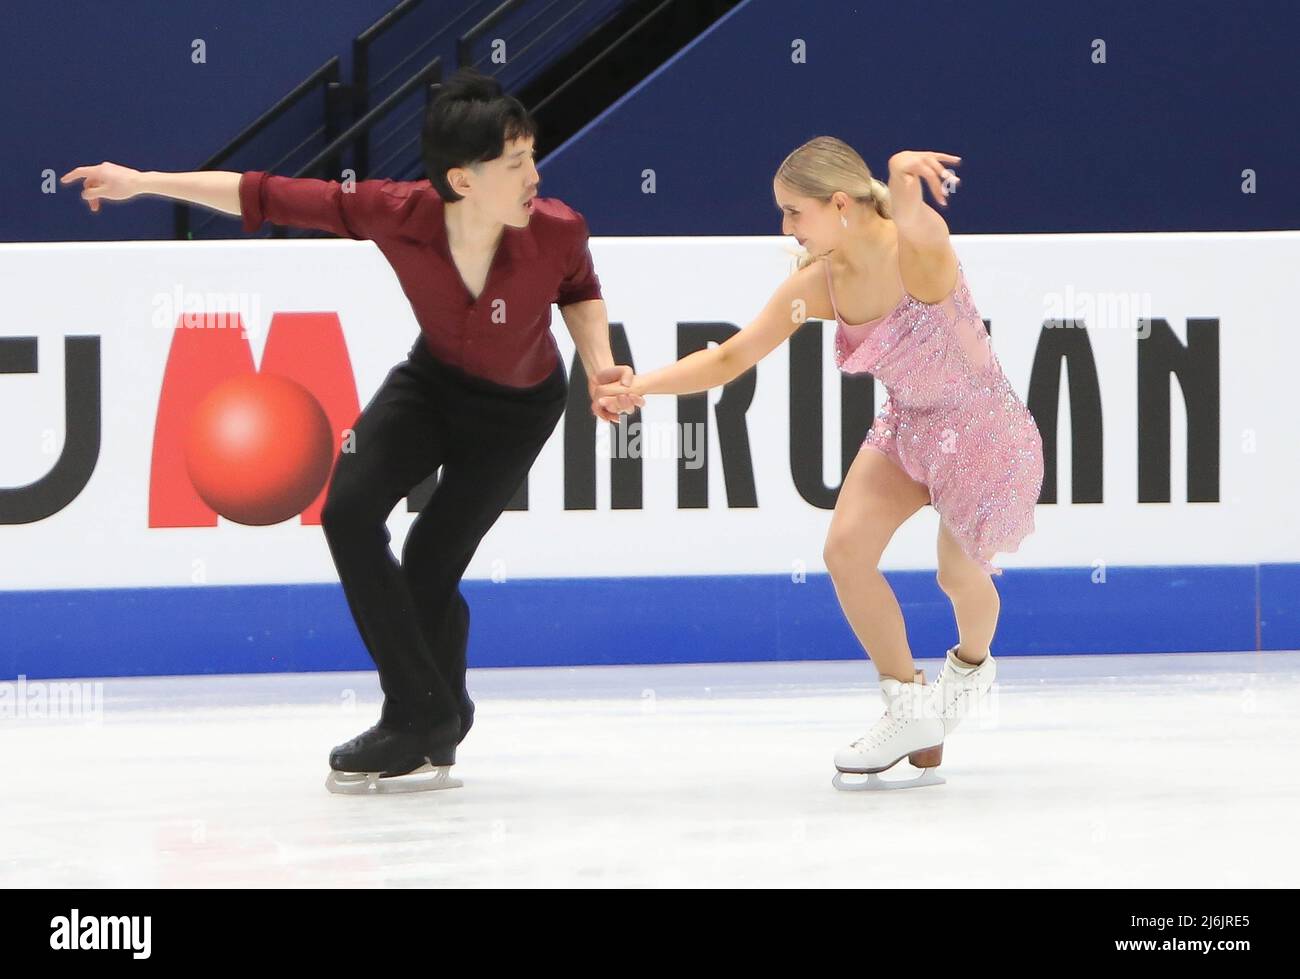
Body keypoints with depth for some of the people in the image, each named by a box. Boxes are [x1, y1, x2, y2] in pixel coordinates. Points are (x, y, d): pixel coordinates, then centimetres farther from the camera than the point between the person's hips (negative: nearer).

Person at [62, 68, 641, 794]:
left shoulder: (556, 231, -30)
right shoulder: (398, 214, -31)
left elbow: (580, 291, -5)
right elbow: (272, 198, -22)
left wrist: (599, 364, -21)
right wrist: (144, 184, -20)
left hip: (518, 407, -2)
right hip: (432, 380, 2)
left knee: (430, 567, -9)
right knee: (350, 512, -16)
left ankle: (431, 730, 13)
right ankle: (426, 716, -5)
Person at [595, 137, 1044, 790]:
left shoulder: (917, 252, -30)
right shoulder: (817, 284, -12)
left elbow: (918, 232, -57)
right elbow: (731, 358, -6)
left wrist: (906, 186, -80)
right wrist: (640, 386, -18)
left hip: (983, 430, -6)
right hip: (908, 424, 6)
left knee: (960, 575, 6)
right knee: (845, 548, -11)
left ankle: (971, 664, 45)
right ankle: (910, 710, 5)